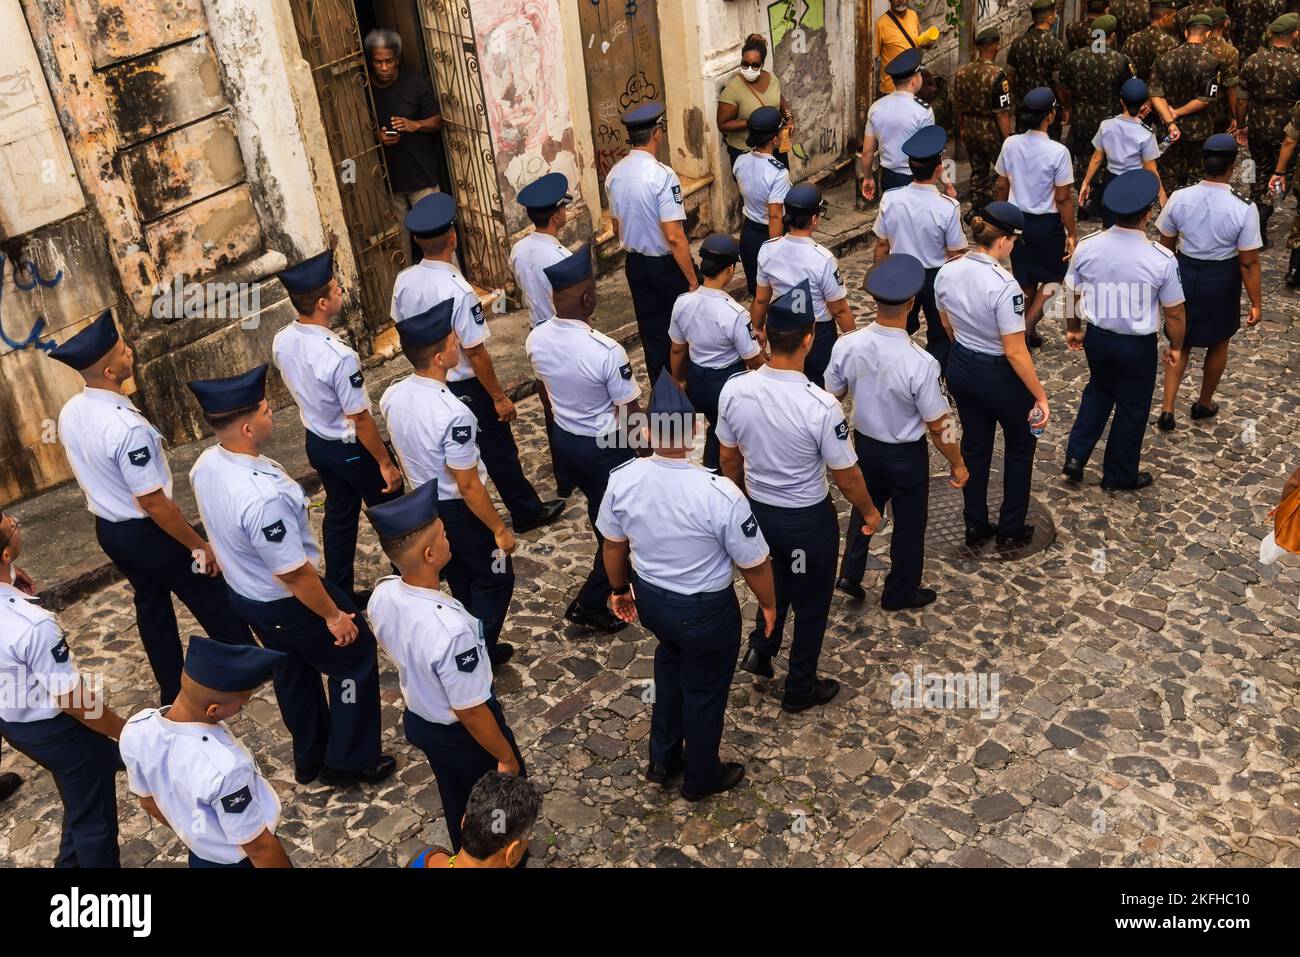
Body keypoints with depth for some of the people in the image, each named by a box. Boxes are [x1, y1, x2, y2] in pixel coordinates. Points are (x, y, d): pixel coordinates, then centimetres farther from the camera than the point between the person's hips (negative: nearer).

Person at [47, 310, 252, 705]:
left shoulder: (69, 413, -5)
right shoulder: (126, 427, -32)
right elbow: (152, 502, -27)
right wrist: (200, 545, -17)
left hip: (107, 529, 8)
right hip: (147, 533, -8)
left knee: (151, 604, 23)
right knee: (211, 602, 10)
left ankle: (173, 692, 38)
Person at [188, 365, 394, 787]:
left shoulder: (205, 465, -12)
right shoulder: (261, 496, -39)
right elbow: (293, 573, -29)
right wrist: (332, 615, -15)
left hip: (243, 592, 8)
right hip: (287, 603, -8)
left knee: (292, 671, 28)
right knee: (354, 659, 15)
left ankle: (308, 759, 47)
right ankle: (349, 761, 30)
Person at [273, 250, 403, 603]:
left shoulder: (281, 342, -9)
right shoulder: (339, 357, -34)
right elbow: (359, 418, -26)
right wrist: (385, 463, -15)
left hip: (316, 442, 7)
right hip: (352, 448, -7)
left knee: (339, 515, 23)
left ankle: (339, 595, 34)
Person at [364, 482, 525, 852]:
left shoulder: (382, 595, -19)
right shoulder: (450, 630, -42)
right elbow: (471, 712, -29)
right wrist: (506, 757, -12)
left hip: (417, 721, 6)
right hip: (461, 735, -6)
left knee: (455, 797, 33)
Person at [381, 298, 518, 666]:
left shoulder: (392, 396, -10)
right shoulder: (453, 414, -33)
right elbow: (468, 486, -25)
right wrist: (500, 529, -12)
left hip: (424, 506, 7)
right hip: (461, 510, -7)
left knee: (461, 582, 26)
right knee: (494, 581, 16)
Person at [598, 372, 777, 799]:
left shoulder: (622, 478, -18)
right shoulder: (720, 493, -32)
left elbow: (614, 544, -1)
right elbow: (753, 563, -18)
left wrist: (620, 589, 18)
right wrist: (768, 603, 2)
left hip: (649, 598, 4)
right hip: (706, 611, -4)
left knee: (671, 659, 34)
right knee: (704, 690, 22)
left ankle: (663, 758, 50)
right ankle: (702, 777, 47)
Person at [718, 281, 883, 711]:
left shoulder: (733, 390, -17)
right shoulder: (821, 407, -30)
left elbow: (729, 458, -1)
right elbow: (846, 476, -17)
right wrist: (869, 511, 3)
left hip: (757, 511, 4)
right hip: (808, 519, -4)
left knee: (774, 583, 33)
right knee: (811, 603, 20)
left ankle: (760, 650, 45)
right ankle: (800, 687, 38)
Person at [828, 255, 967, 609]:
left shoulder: (846, 346, -20)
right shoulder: (919, 364, -32)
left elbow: (831, 397, -4)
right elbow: (938, 425, -20)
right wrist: (957, 463, -3)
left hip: (864, 444, 4)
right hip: (906, 456, -3)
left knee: (866, 508, 31)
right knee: (908, 523, 20)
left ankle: (850, 574, 34)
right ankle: (900, 593, 39)